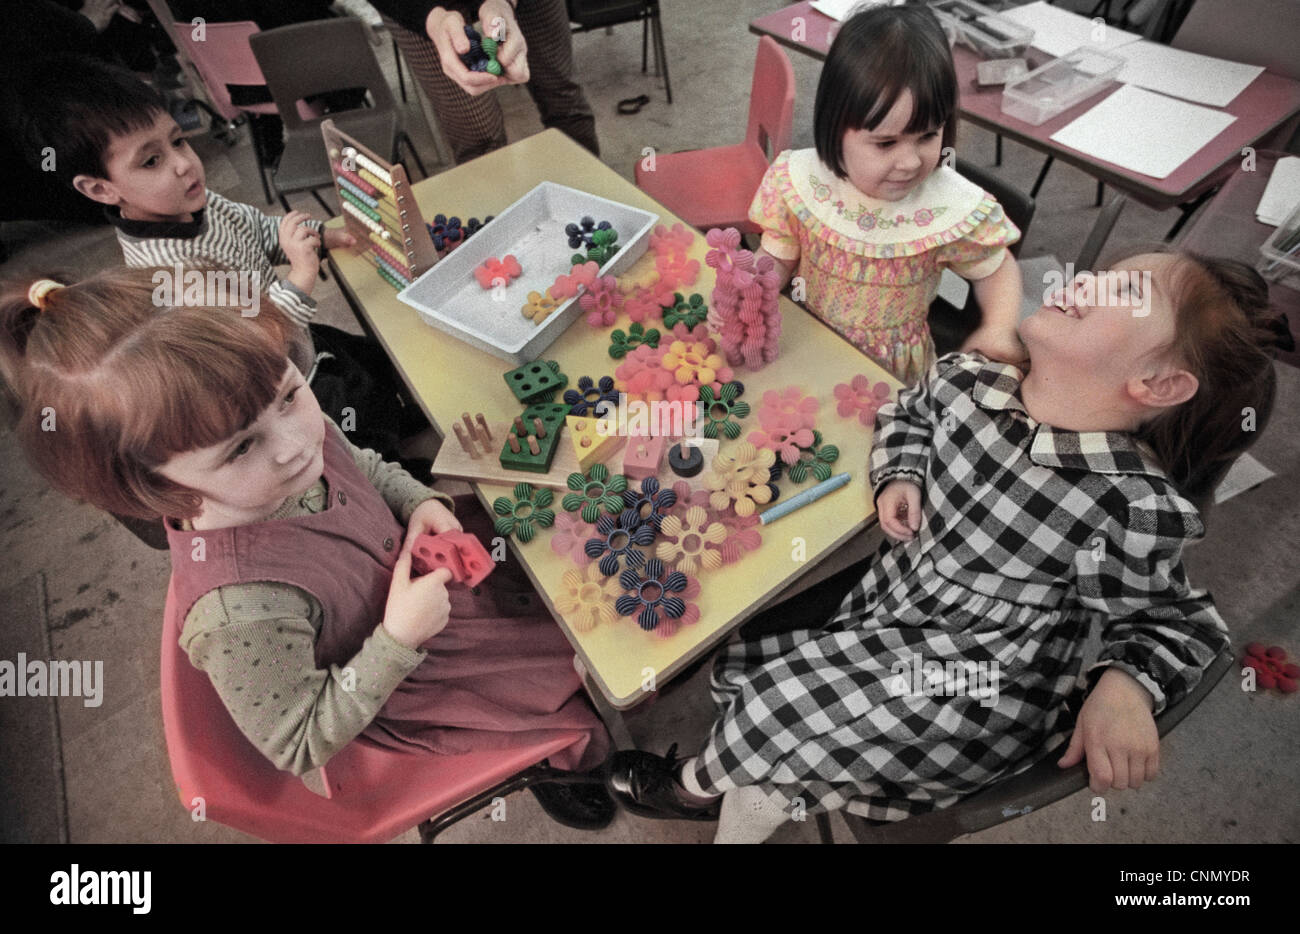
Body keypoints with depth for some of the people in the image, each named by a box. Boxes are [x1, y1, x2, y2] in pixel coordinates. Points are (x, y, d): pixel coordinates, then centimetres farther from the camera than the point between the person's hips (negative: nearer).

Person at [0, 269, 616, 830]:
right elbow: (297, 748, -23)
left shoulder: (293, 427, -23)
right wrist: (399, 640, -34)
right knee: (573, 673, 7)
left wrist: (420, 502, -17)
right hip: (407, 688, -5)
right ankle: (560, 761, 45)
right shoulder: (238, 614, -41)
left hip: (410, 570, 6)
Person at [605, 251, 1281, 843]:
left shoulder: (1134, 508, -23)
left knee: (776, 712, -19)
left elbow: (1170, 621, -5)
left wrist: (1128, 686, -25)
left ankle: (699, 782, 18)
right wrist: (898, 474, -4)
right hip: (884, 599, 6)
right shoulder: (967, 379, -9)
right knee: (743, 658, -1)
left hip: (983, 685, -6)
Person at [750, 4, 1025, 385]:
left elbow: (997, 268, 4)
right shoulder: (799, 182, -13)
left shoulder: (953, 208, -13)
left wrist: (999, 330, -15)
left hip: (893, 372, -1)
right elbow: (778, 259, -1)